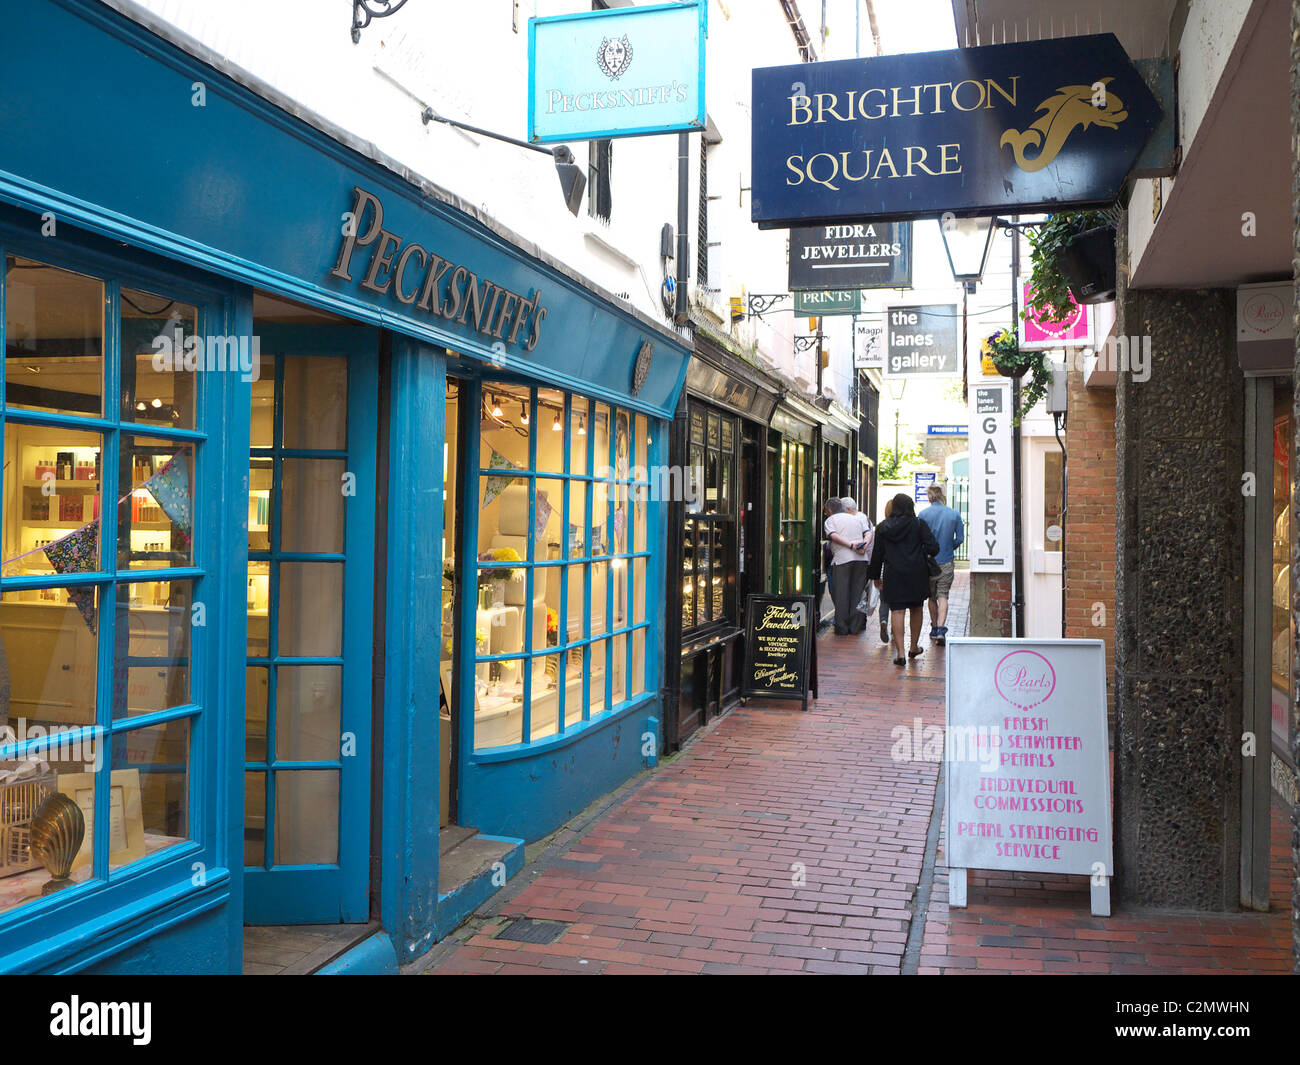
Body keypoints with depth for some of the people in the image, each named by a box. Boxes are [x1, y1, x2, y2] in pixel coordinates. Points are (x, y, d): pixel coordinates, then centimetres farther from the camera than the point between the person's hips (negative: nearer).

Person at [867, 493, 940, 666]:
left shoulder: (883, 527, 2)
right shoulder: (918, 524, -3)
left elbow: (877, 554, 5)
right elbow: (933, 547, -10)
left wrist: (875, 576, 14)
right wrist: (920, 552, 12)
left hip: (893, 574, 0)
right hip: (917, 573, 0)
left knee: (897, 611, -1)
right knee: (916, 609, 17)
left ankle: (899, 653, -9)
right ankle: (914, 647, 28)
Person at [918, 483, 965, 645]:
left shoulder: (923, 514, -7)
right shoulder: (954, 514, -2)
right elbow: (960, 538, 0)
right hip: (946, 562, 0)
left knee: (932, 597, 14)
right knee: (943, 596, 0)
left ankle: (934, 629, 24)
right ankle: (941, 628, -16)